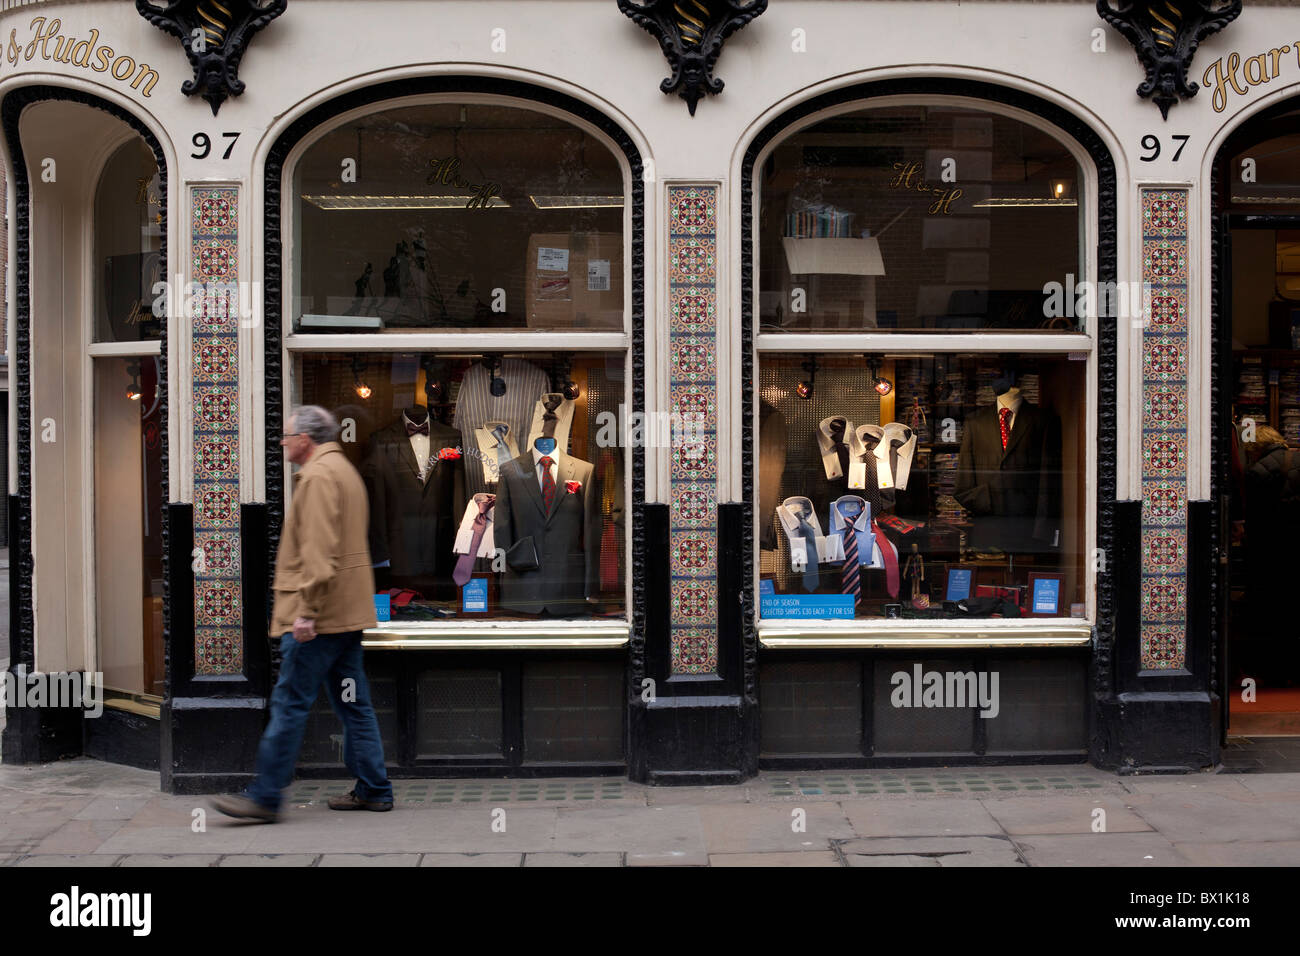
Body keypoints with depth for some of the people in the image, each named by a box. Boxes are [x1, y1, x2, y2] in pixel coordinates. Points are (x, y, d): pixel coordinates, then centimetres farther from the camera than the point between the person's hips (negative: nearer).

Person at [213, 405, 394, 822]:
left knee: (290, 702, -5)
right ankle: (373, 790, 14)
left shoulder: (318, 476, -12)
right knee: (353, 702, 11)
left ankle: (265, 796, 1)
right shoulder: (345, 470, 20)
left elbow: (319, 551, -22)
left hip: (320, 615, -10)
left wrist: (306, 611, -23)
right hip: (349, 611, 10)